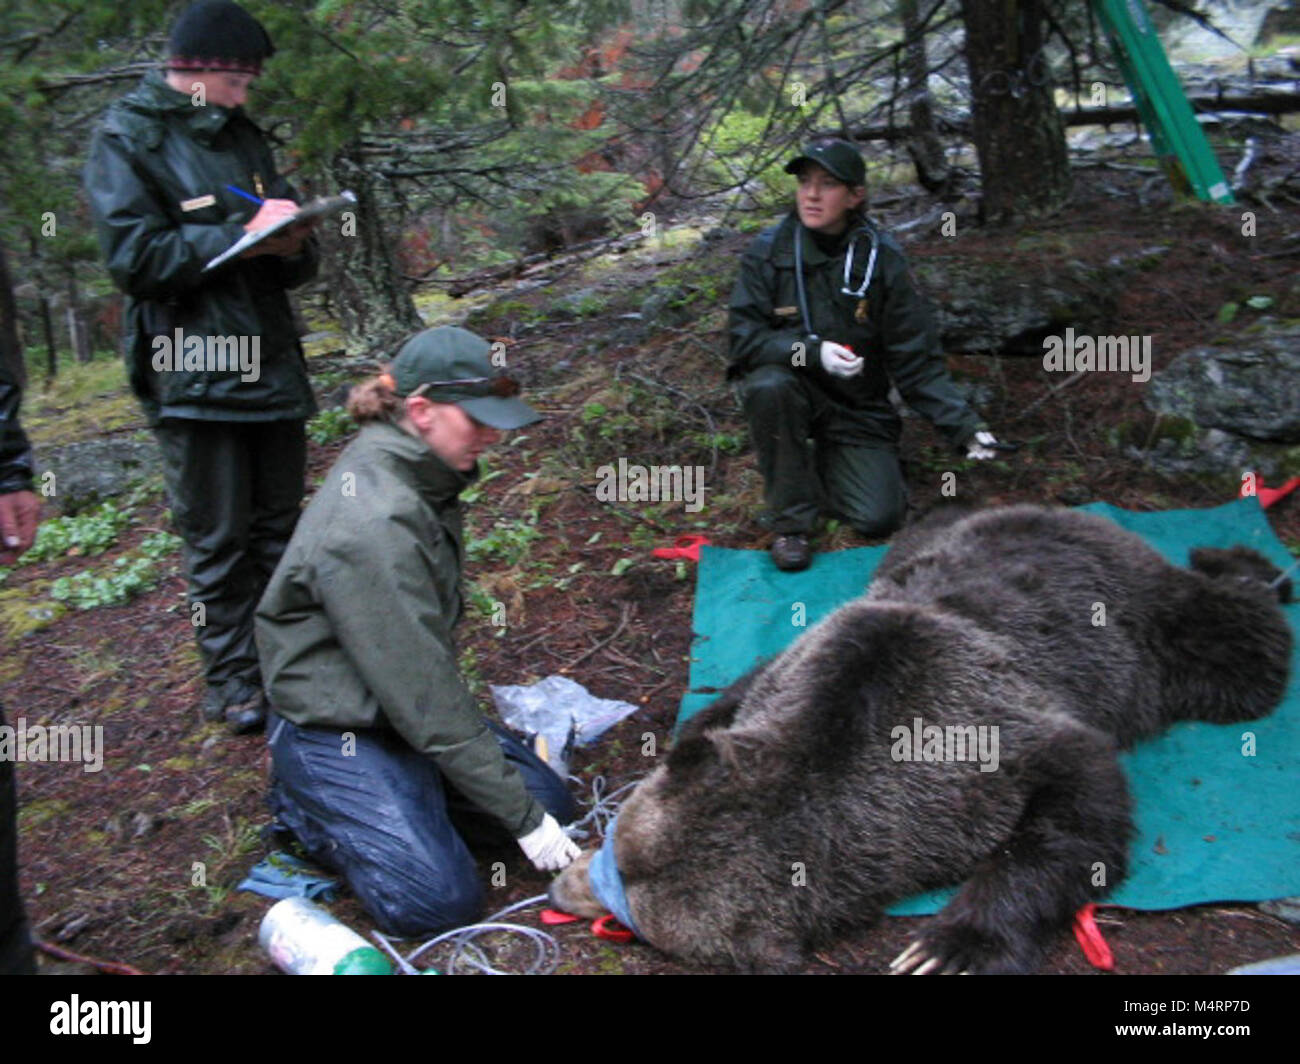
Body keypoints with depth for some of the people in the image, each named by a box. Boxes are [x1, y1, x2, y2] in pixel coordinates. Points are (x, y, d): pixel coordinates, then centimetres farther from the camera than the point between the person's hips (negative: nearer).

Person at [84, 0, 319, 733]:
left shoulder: (243, 135, 15)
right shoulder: (127, 139, -4)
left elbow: (299, 262, 17)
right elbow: (135, 257, -14)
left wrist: (293, 243, -8)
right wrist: (243, 235, -19)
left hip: (272, 364, 6)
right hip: (193, 374, -6)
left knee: (280, 527, 12)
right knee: (218, 539, 2)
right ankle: (233, 680, 15)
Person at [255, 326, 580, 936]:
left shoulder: (419, 477, -1)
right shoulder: (372, 523, -30)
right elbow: (423, 696, -26)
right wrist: (520, 816, -19)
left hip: (399, 705, 9)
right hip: (334, 728, -9)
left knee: (550, 801, 5)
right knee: (440, 898, -15)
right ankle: (307, 806, 7)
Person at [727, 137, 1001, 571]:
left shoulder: (882, 258, -10)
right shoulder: (768, 251, -11)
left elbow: (916, 357, -8)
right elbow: (745, 338, -15)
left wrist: (963, 425, -17)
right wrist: (812, 352, -32)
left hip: (858, 407, 1)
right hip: (794, 387, -1)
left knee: (879, 518, -12)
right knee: (768, 385, -36)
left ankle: (822, 462, 22)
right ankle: (791, 519, -16)